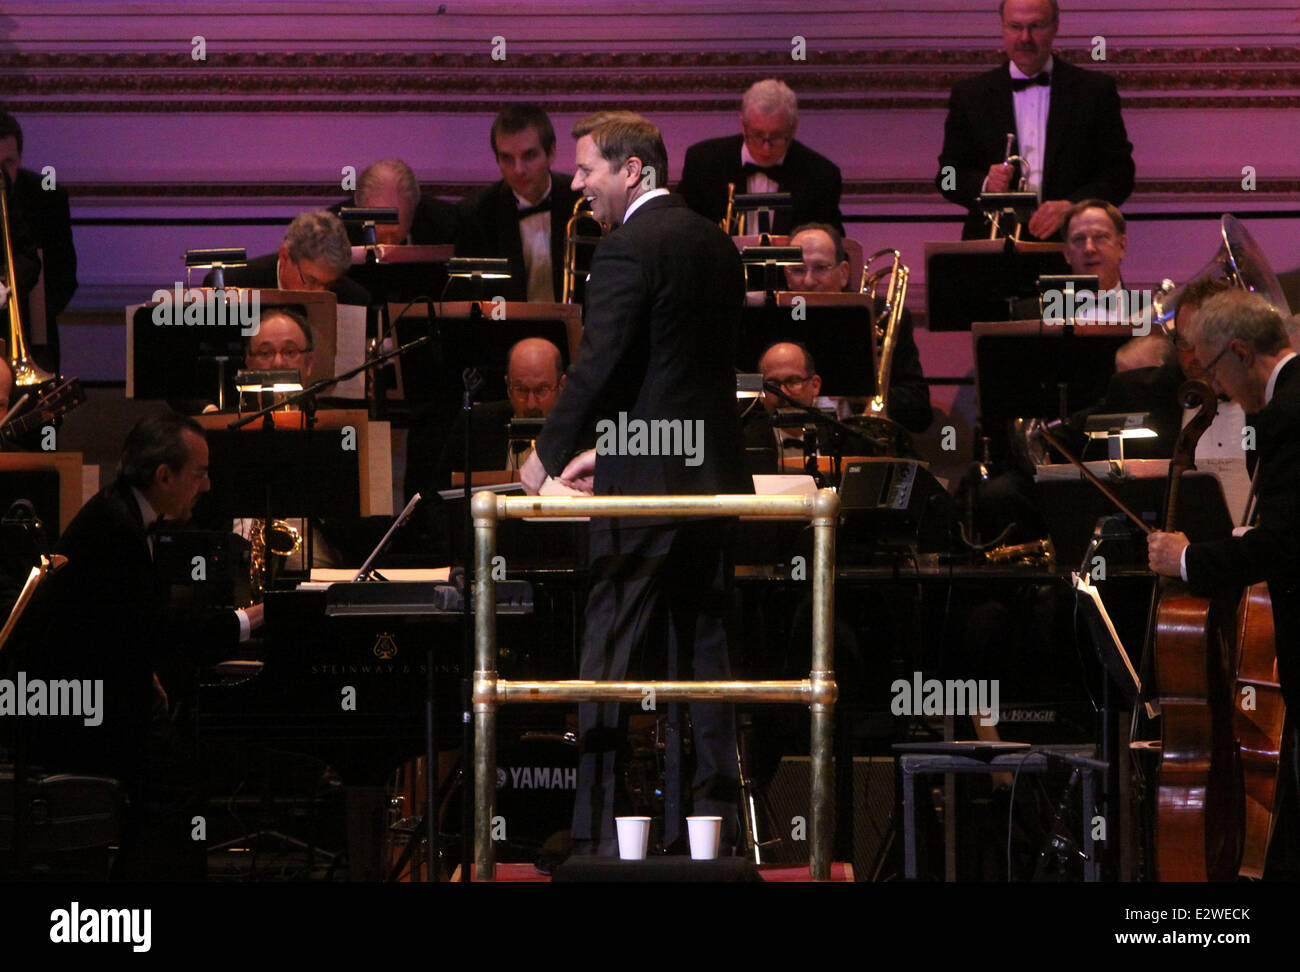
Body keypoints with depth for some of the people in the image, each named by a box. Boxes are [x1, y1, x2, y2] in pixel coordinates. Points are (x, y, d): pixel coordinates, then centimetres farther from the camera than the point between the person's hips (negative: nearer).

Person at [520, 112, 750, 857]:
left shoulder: (630, 247, -13)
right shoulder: (716, 243, 14)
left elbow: (599, 364, -18)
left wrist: (551, 454, -6)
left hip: (647, 484, -8)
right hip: (715, 472, 8)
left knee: (612, 656, -4)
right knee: (705, 649, 11)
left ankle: (601, 835, -4)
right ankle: (715, 818, 11)